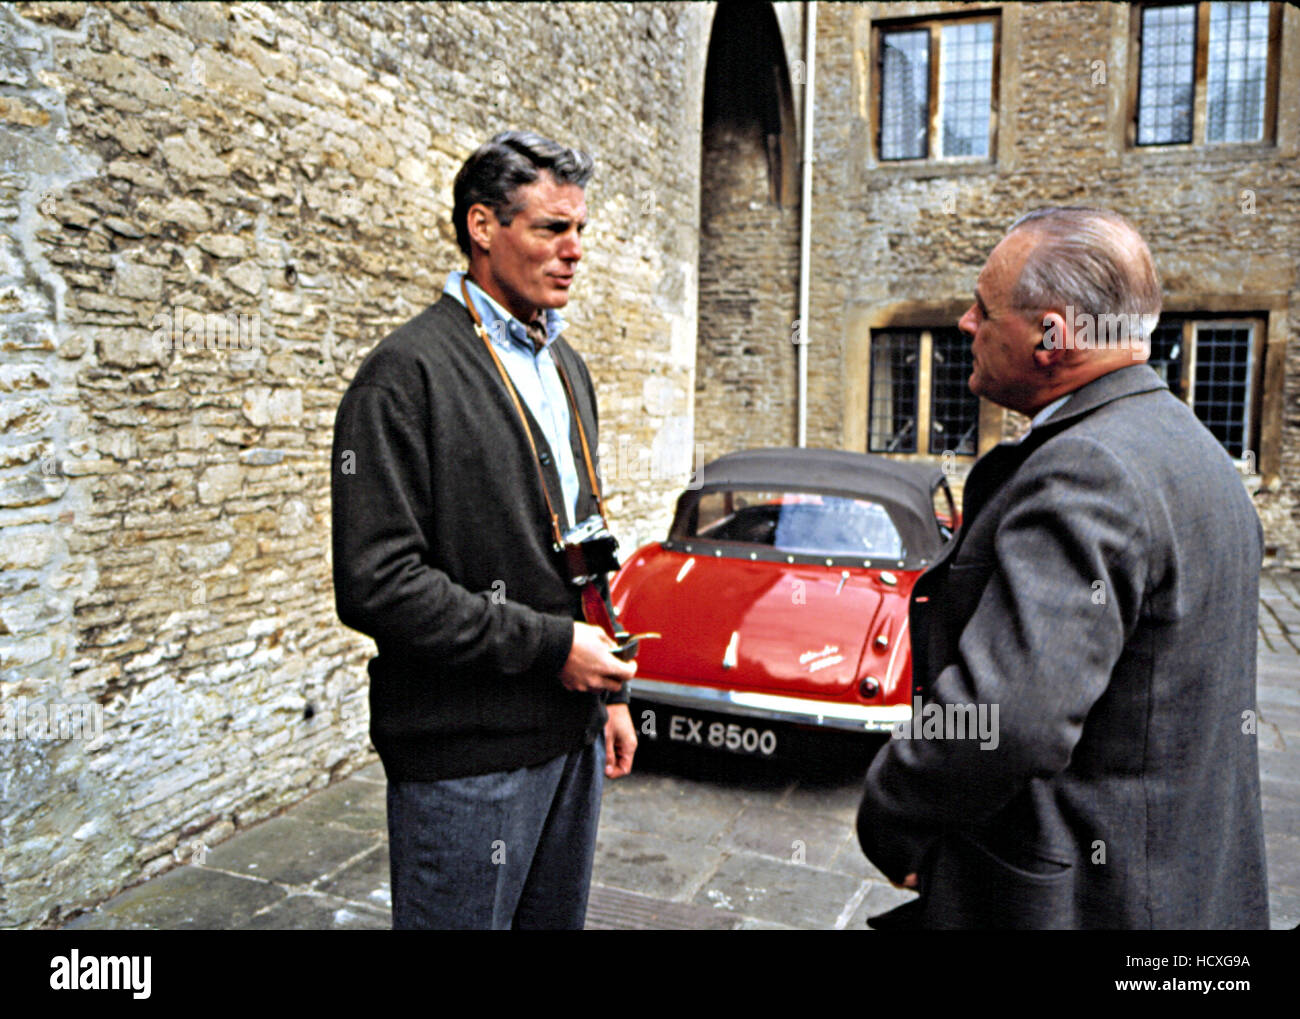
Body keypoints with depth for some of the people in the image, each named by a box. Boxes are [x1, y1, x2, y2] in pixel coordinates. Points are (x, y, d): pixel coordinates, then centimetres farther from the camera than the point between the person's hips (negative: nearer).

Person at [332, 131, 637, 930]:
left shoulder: (567, 368, 12)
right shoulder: (409, 373, -14)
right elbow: (376, 583, -21)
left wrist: (609, 689, 14)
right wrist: (548, 644, -18)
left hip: (571, 733, 8)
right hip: (465, 753, -7)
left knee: (558, 916, 21)